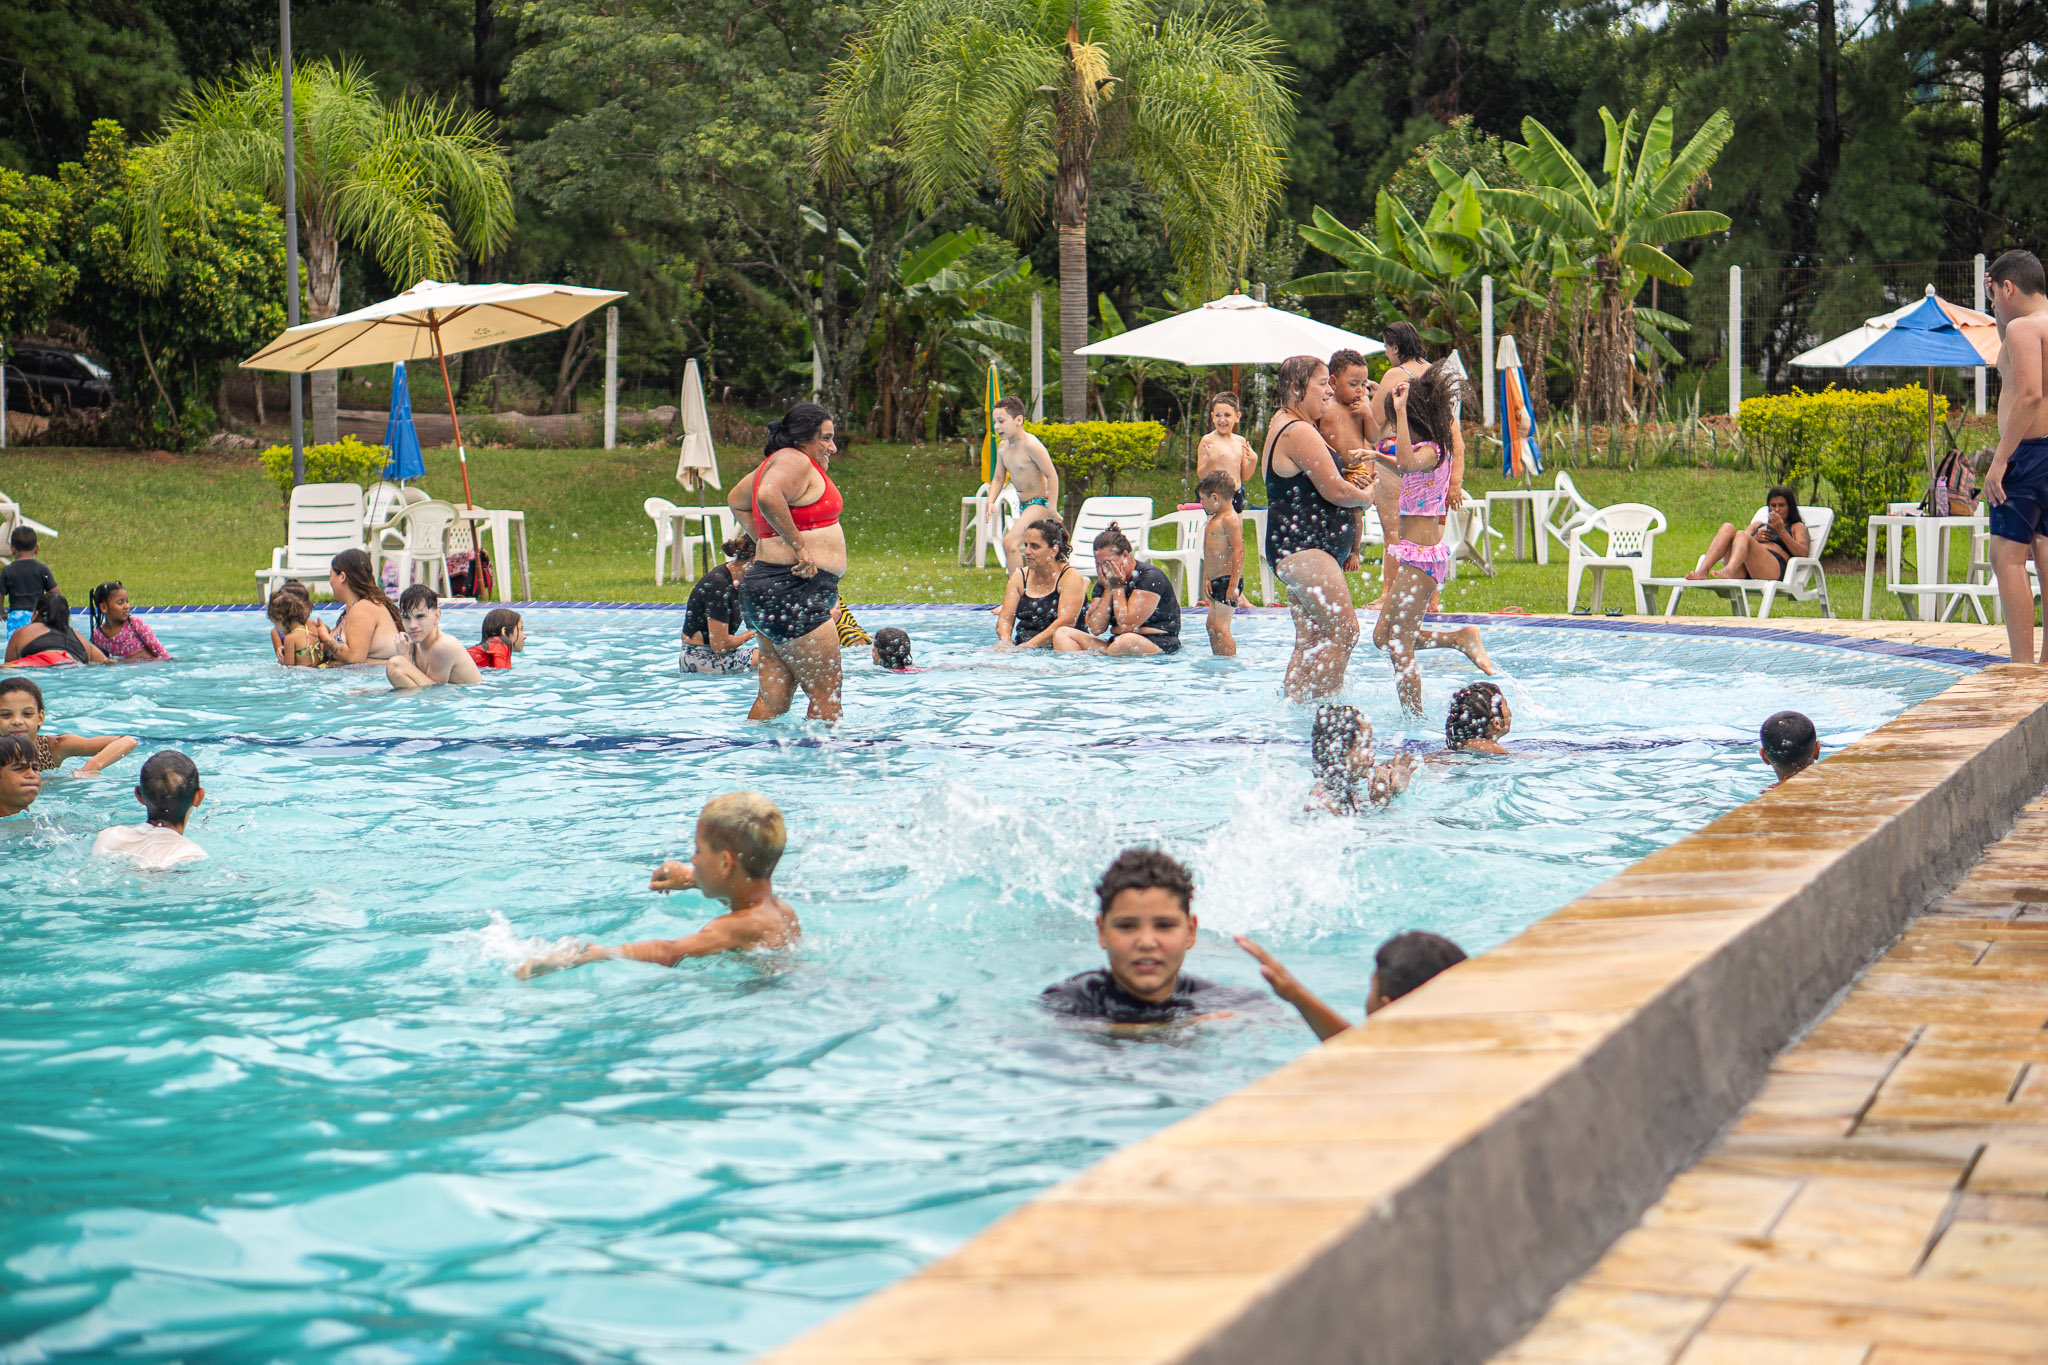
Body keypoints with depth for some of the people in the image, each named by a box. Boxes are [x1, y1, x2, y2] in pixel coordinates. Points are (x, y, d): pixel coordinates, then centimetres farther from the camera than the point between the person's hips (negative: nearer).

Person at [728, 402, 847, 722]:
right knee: (826, 695, -6)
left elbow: (736, 500, 38)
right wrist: (798, 545, -25)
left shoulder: (775, 463, 22)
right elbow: (768, 497, -31)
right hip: (792, 591, -11)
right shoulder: (795, 461, -10)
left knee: (774, 697, 9)